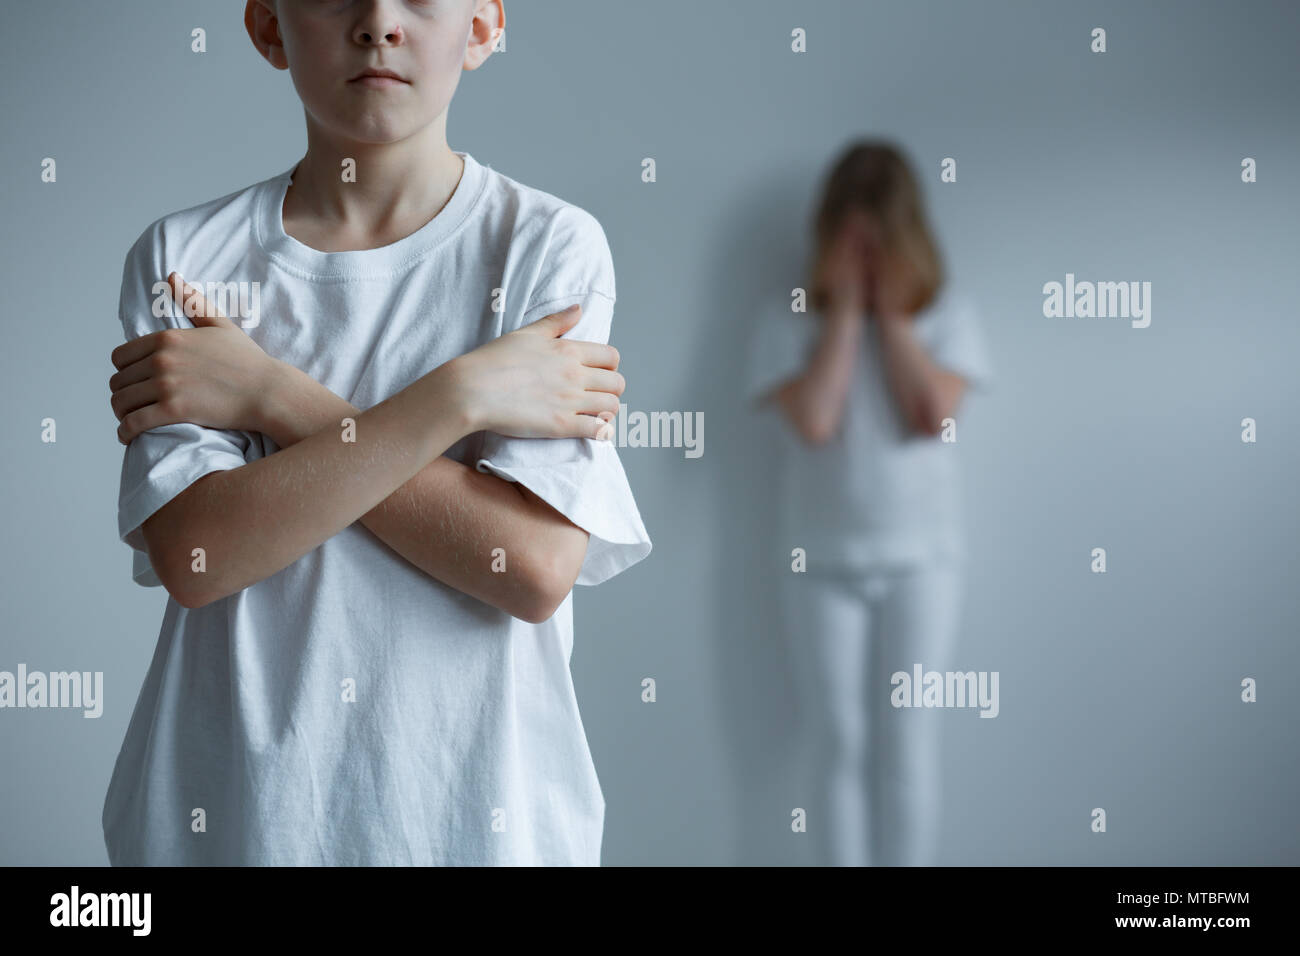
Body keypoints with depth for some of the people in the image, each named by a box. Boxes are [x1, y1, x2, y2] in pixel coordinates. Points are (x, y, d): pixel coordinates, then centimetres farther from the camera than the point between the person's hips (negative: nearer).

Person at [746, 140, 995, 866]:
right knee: (837, 747, 2)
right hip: (823, 565, 0)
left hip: (922, 560, 0)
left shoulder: (949, 315, 2)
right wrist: (845, 309, -10)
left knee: (908, 745, 0)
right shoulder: (791, 323, -1)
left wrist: (890, 311, -9)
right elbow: (813, 420, -17)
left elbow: (935, 414, -13)